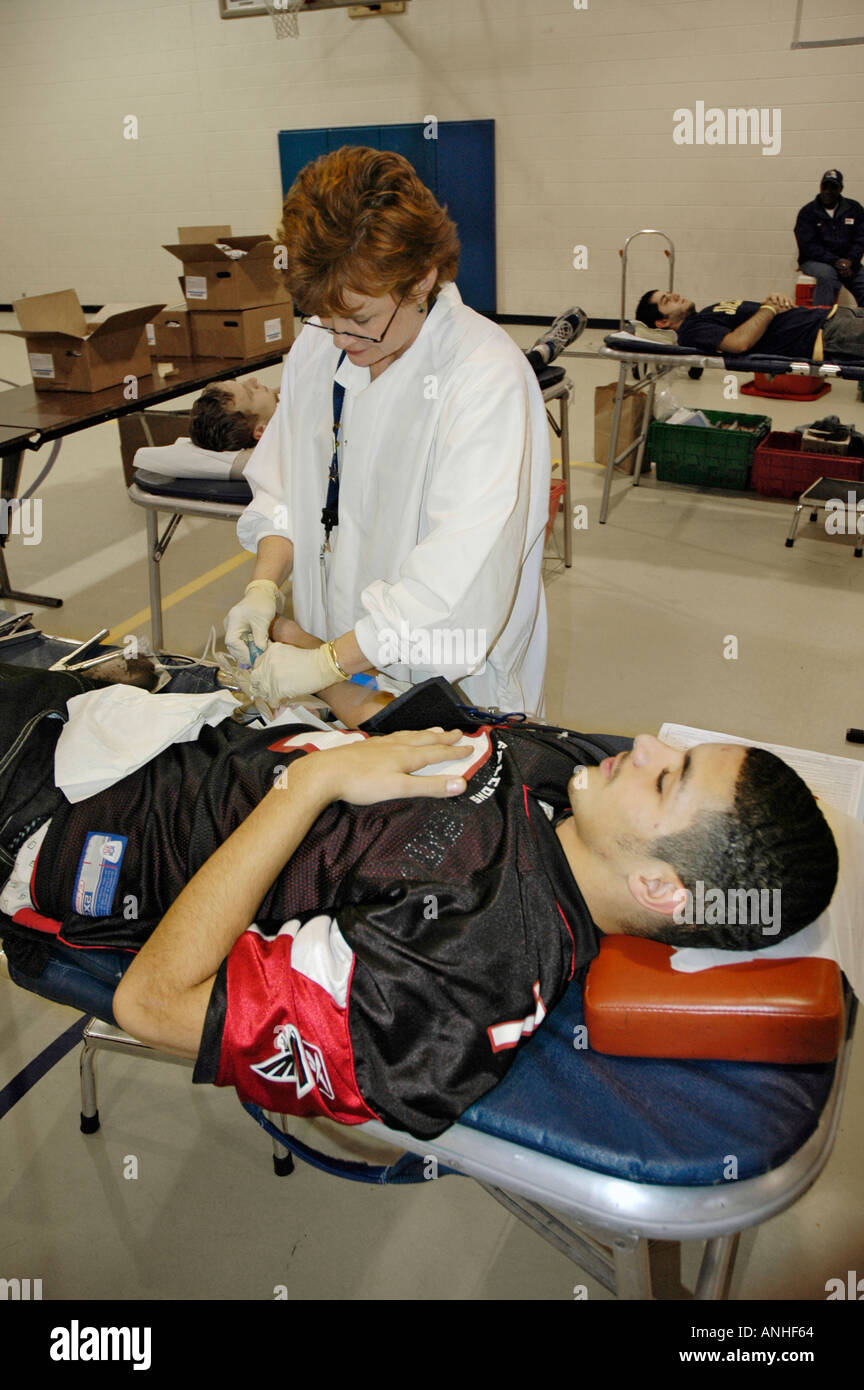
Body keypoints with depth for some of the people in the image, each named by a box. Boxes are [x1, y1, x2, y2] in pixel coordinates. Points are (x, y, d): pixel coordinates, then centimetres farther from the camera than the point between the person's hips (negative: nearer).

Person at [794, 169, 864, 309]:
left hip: (847, 261, 4)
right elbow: (808, 246, -7)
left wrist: (850, 261, -15)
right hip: (814, 261, -3)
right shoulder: (807, 212, 2)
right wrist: (835, 261, -18)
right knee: (827, 275, -37)